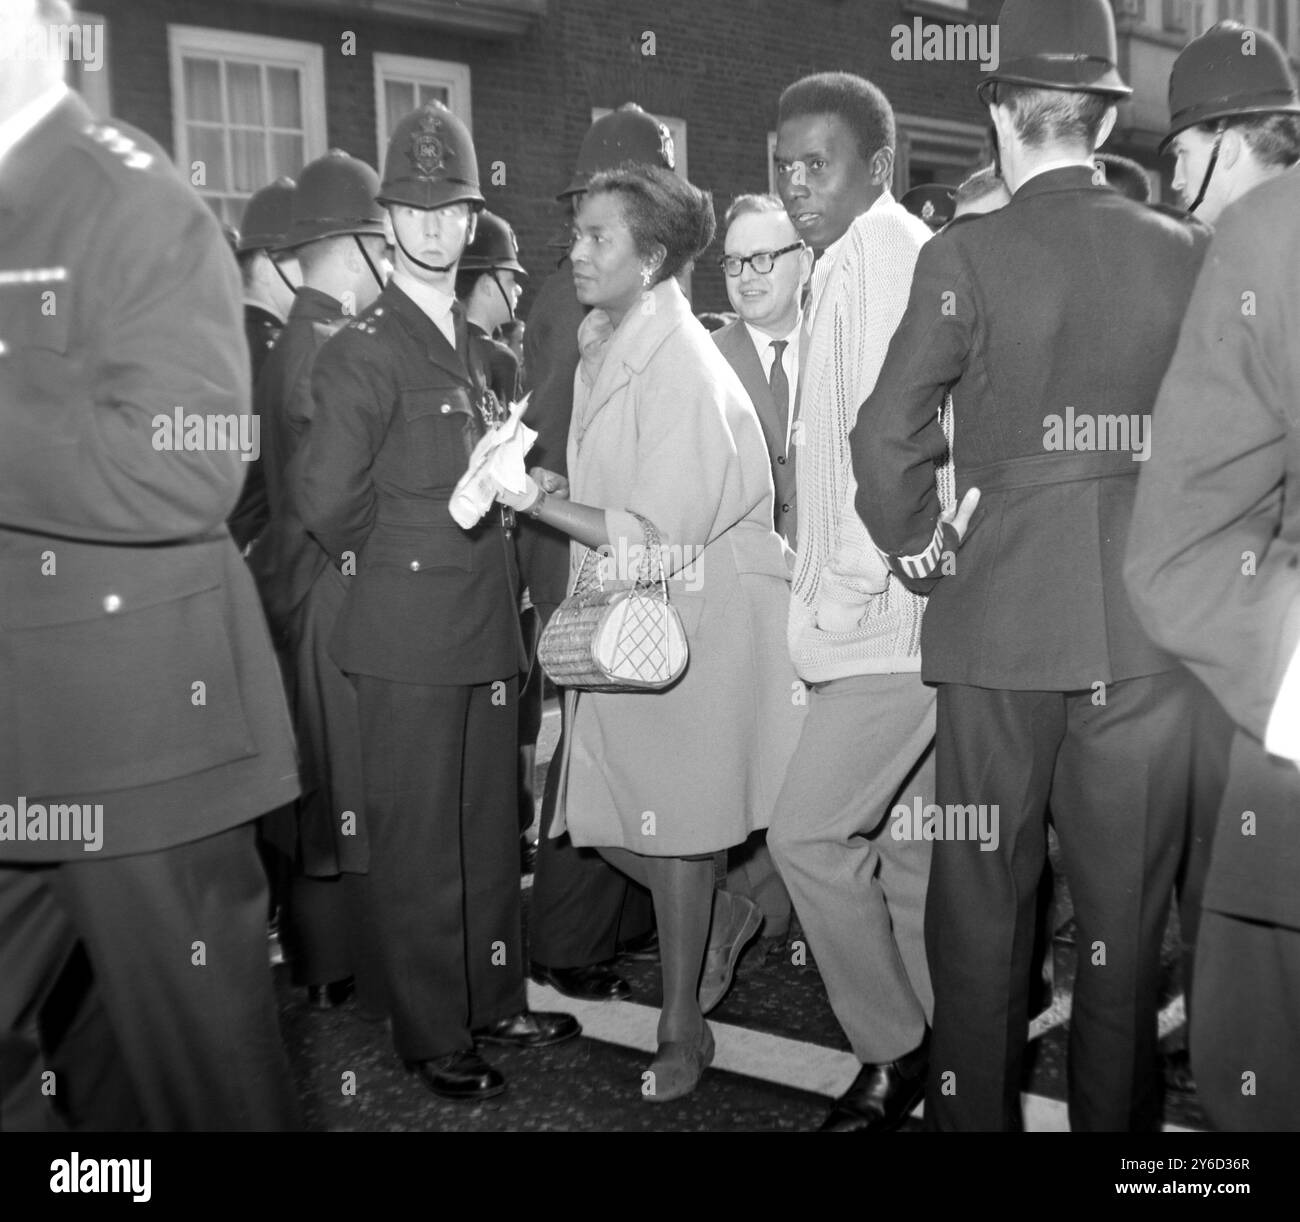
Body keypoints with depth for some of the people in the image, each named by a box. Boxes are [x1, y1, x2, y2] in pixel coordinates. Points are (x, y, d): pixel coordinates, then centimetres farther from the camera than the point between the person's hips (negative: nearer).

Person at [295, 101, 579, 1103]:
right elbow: (327, 503, -13)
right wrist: (394, 562, 1)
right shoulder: (364, 352, -10)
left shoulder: (476, 344, 14)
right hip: (409, 638, -7)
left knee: (491, 827, 16)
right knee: (418, 841, 3)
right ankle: (433, 1038, 17)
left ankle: (496, 1000, 31)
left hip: (488, 629, 7)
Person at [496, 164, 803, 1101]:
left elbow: (661, 538, -22)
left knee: (671, 825, 6)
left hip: (690, 625, -7)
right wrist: (550, 489, -2)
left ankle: (683, 1024, 25)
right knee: (604, 819, 11)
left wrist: (536, 499, -20)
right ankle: (721, 917, 37)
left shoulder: (682, 365, -19)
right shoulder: (603, 349, 7)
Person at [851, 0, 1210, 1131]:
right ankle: (1116, 1116, 24)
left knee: (982, 900, 11)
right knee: (1127, 905, 12)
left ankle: (974, 1111, 22)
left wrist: (921, 551, 4)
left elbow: (888, 440, -12)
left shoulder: (968, 255, -7)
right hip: (1149, 618, 3)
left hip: (1000, 615, -2)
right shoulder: (1187, 254, 2)